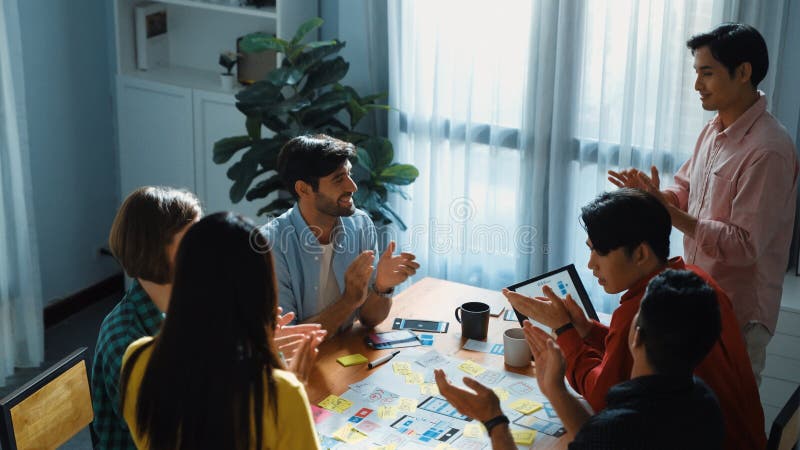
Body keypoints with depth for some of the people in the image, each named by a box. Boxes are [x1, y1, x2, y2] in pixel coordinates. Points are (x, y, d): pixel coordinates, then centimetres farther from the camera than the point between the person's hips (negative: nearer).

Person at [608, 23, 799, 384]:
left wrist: (667, 211, -28)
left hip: (738, 317, -8)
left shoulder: (768, 150, -23)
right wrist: (651, 194, -7)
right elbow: (685, 189, 15)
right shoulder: (714, 128, 5)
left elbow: (745, 246, -25)